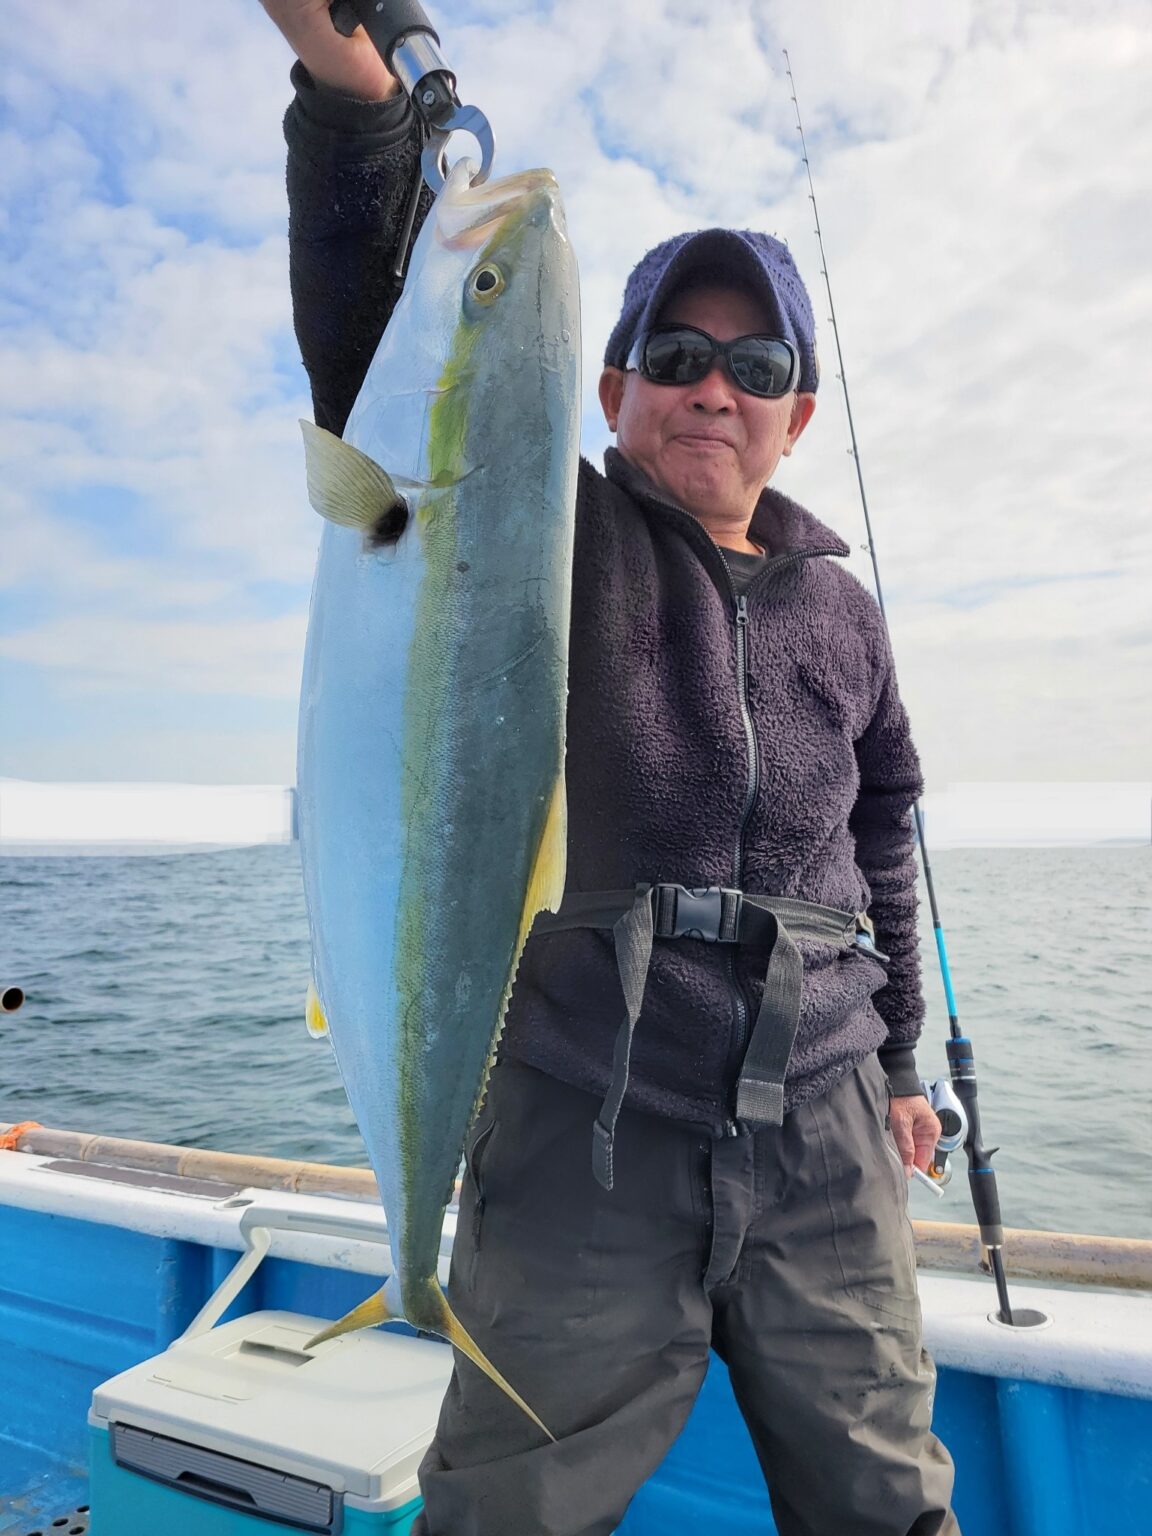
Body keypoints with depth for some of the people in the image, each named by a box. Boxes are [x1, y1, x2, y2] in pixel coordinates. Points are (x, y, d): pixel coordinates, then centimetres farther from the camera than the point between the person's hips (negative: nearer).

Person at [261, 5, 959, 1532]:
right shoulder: (555, 534, -1)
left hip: (822, 1136, 4)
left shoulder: (842, 612, 10)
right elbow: (380, 352, -16)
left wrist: (896, 1059, 22)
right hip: (586, 1127, -3)